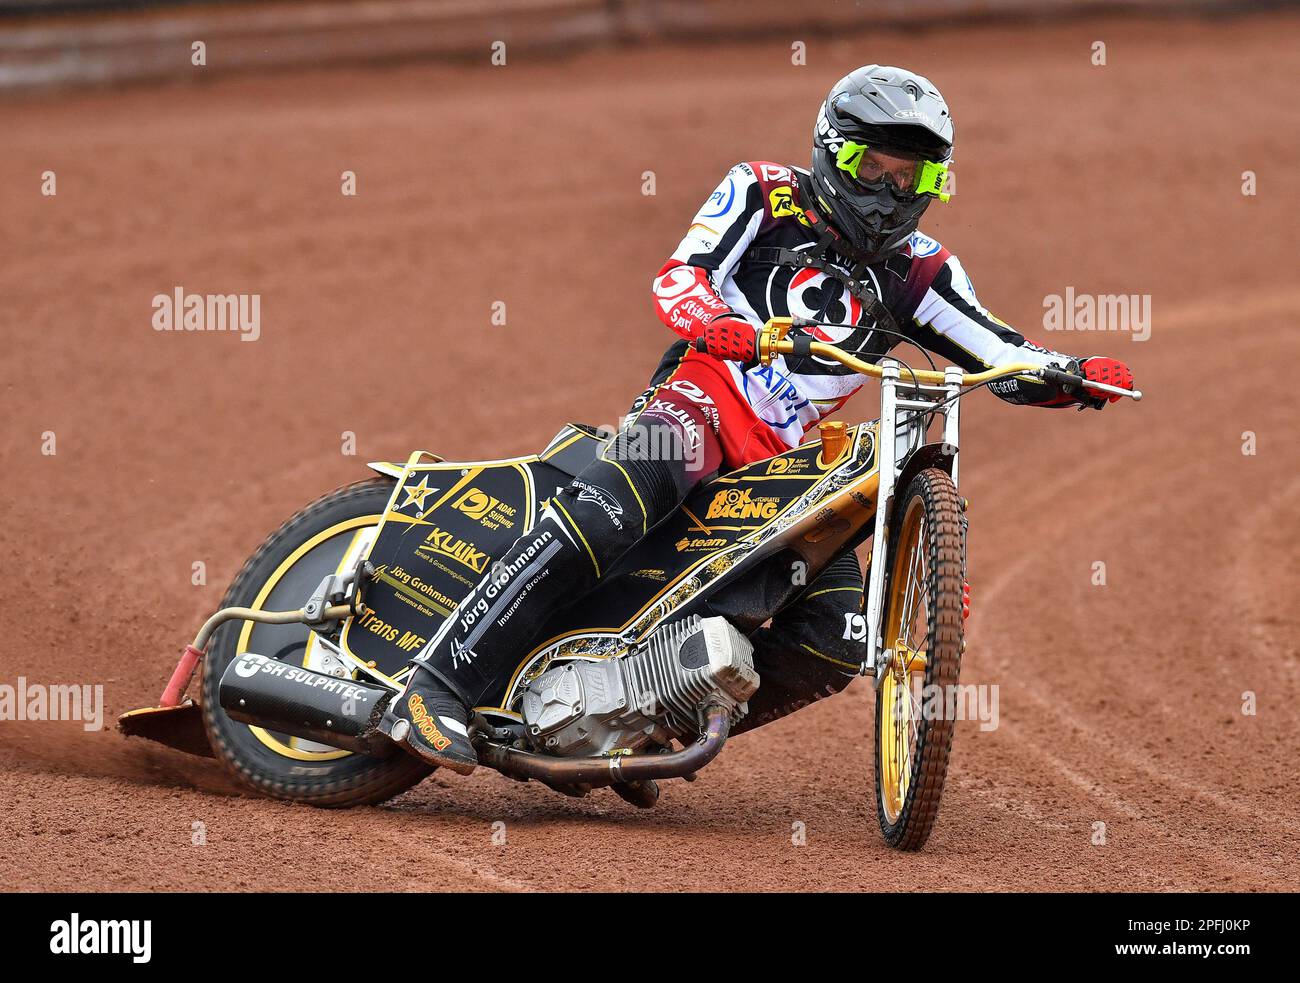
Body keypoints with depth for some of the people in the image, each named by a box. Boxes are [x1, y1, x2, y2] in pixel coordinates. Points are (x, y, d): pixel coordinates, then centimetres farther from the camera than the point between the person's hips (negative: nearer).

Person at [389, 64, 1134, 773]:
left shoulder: (916, 273, 17)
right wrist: (716, 323, -31)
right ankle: (445, 680, -40)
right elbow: (678, 276, -8)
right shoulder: (764, 194, 7)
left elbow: (1003, 356, 11)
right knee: (614, 507, -37)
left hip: (787, 459, 5)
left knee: (840, 636, -13)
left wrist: (1072, 374, -11)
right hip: (703, 395, -5)